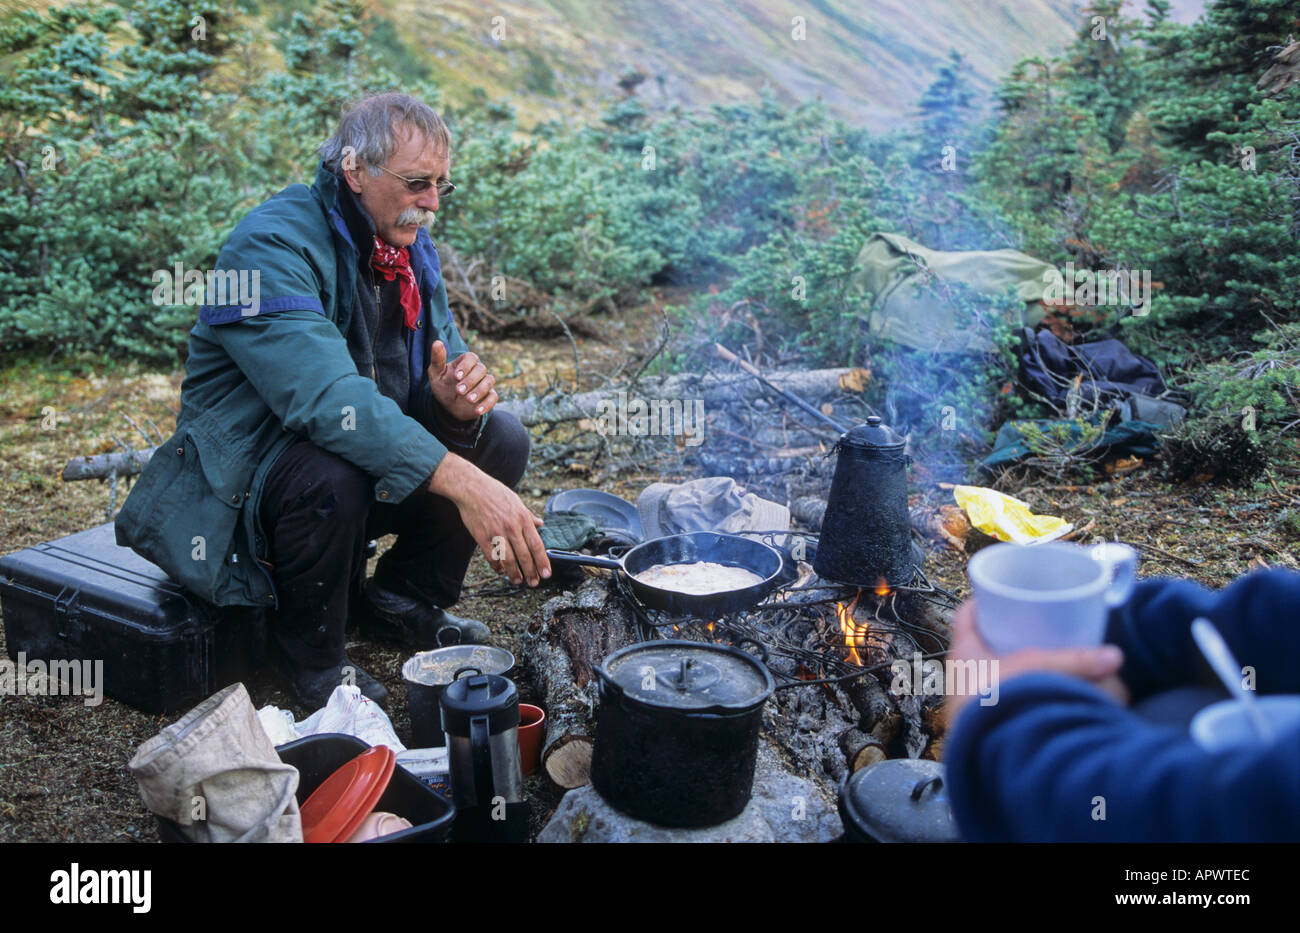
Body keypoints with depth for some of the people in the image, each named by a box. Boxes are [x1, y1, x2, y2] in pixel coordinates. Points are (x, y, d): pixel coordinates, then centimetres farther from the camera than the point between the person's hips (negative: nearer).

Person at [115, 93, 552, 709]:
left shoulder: (408, 246, 2)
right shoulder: (272, 247, -24)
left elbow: (443, 362, 2)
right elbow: (328, 398, -39)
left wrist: (455, 399, -25)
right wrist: (461, 481, -48)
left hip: (373, 460, 8)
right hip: (241, 479, -7)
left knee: (502, 440, -8)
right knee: (331, 475, -39)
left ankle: (399, 597, 10)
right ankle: (311, 654, -10)